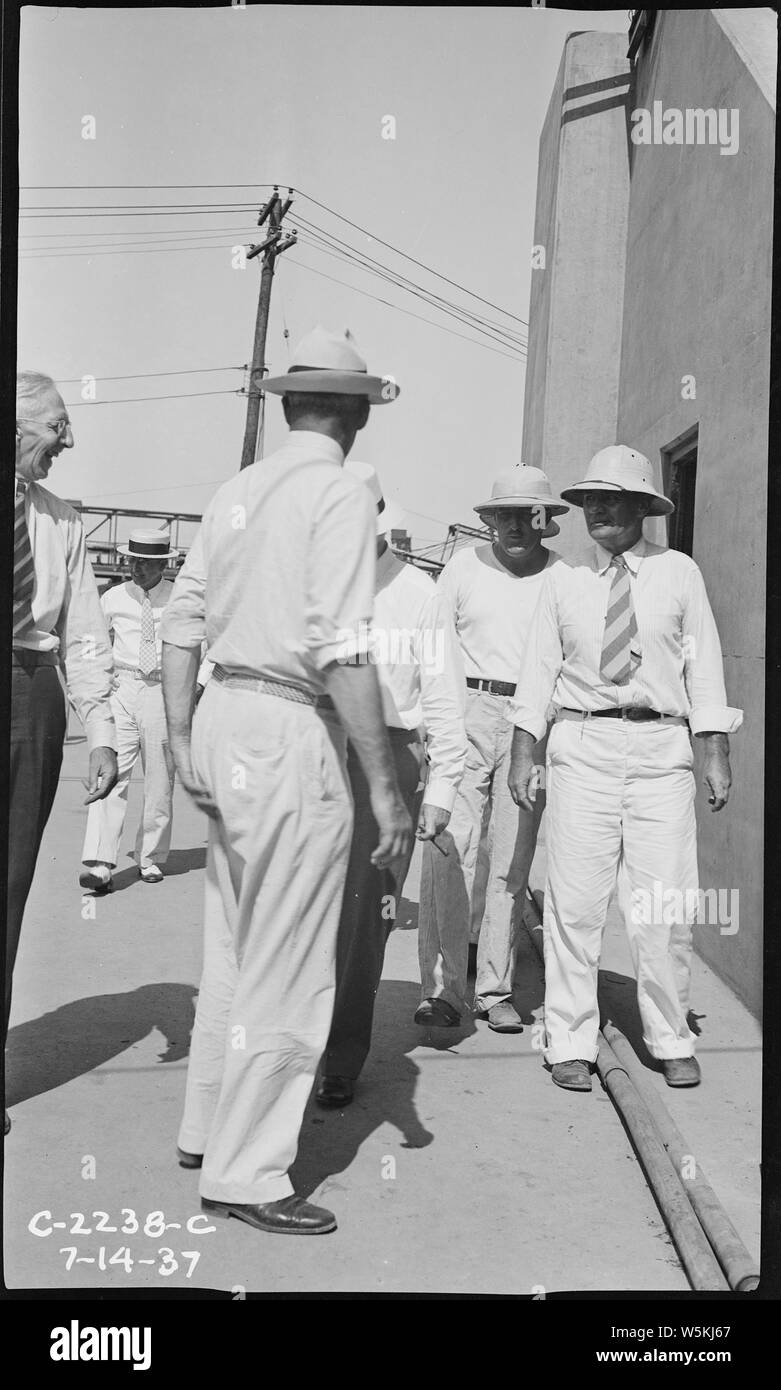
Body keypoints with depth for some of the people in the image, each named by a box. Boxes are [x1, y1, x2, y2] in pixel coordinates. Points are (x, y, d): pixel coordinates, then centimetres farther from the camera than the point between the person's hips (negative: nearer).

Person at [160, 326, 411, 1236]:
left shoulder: (236, 491, 11)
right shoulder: (339, 493, -11)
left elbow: (183, 622, 9)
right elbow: (340, 650, -19)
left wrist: (181, 736, 12)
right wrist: (383, 784, -16)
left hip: (223, 719, 8)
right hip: (290, 732, -8)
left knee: (232, 947, 21)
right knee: (287, 971, 3)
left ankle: (207, 1129, 35)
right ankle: (245, 1173, 13)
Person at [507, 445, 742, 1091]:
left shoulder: (679, 573, 7)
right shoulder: (564, 579, 9)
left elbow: (704, 664, 5)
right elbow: (540, 667, 9)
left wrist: (718, 754, -1)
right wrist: (523, 753, 4)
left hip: (662, 748, 0)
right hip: (584, 745, 1)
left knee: (666, 904, 0)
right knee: (575, 898, 0)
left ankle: (672, 1042, 18)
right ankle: (571, 1043, 12)